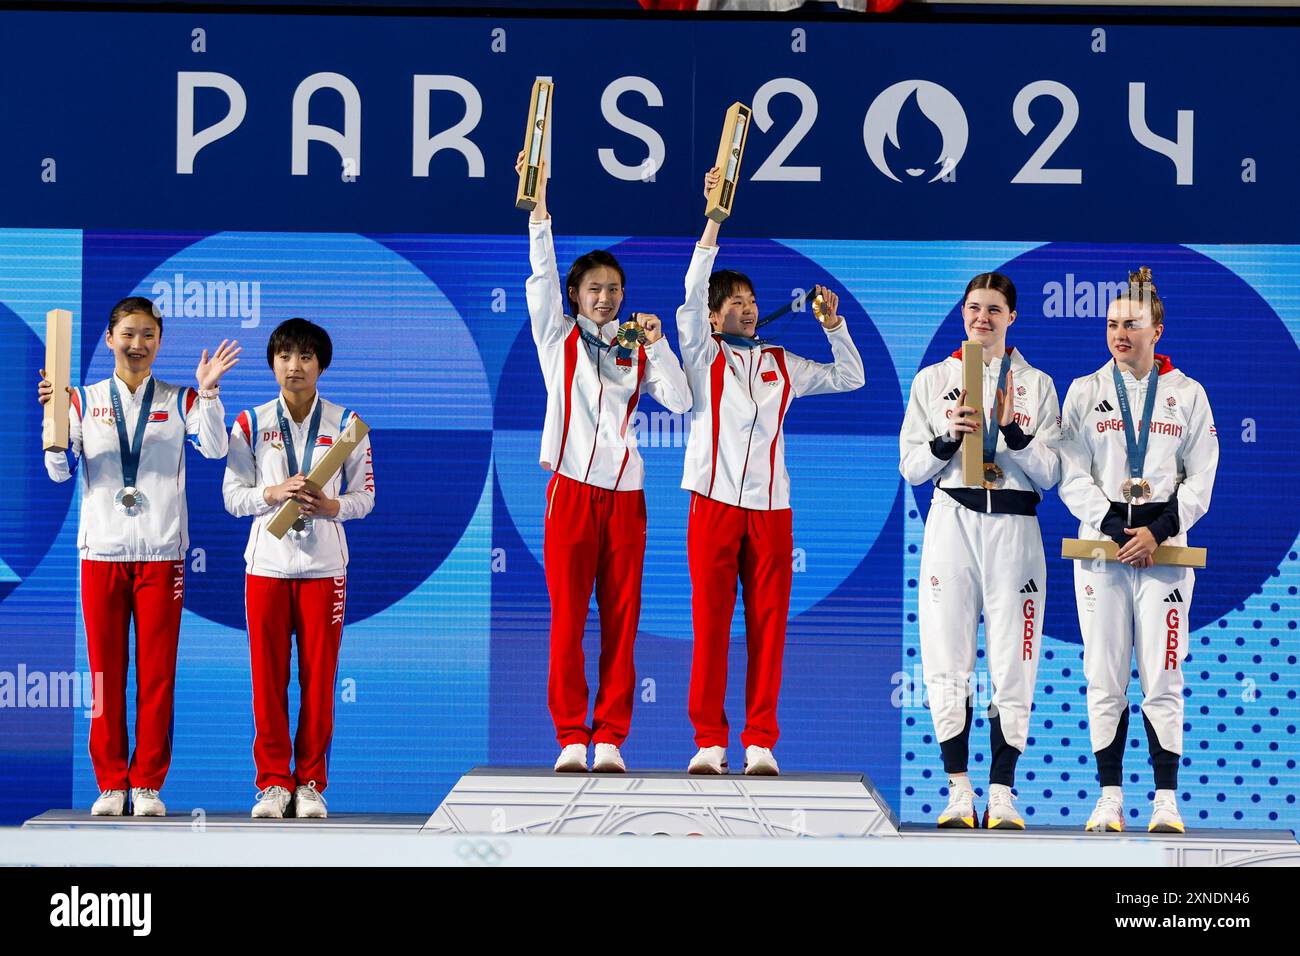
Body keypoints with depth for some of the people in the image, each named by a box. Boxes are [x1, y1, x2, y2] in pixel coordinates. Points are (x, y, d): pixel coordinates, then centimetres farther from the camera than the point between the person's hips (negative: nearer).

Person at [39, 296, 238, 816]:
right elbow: (60, 470, 1)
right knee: (105, 670, 1)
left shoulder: (178, 401, 9)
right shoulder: (85, 400, 9)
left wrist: (208, 392, -17)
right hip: (102, 552, 0)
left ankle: (147, 784, 4)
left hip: (161, 553, 0)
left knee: (157, 672, -1)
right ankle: (111, 784, 7)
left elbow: (214, 448, -8)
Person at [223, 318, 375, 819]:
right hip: (267, 565, 0)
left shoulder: (345, 423, 5)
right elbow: (232, 496, 3)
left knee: (319, 676, 0)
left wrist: (329, 505, -15)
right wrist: (273, 494, -15)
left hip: (323, 565, 0)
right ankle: (273, 782, 7)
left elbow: (364, 497, 5)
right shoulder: (251, 424, 5)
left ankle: (311, 782, 8)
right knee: (268, 676, 0)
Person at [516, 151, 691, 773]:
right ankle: (571, 738, -2)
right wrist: (539, 209, -13)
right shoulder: (558, 337, 9)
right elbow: (542, 275, -3)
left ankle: (610, 739, 1)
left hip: (625, 493, 2)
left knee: (621, 620, -2)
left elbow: (680, 401, 3)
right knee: (567, 618, -5)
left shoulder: (636, 352, 14)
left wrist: (656, 345, -6)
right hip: (572, 487, -2)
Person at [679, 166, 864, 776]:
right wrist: (714, 219, -12)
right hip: (714, 502, -3)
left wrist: (834, 325, 12)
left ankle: (760, 742, 2)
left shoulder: (781, 365, 18)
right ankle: (709, 741, -3)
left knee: (768, 624, -1)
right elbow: (693, 292, -5)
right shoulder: (702, 355, 9)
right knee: (711, 622, -6)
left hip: (771, 508, 3)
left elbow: (850, 378, 26)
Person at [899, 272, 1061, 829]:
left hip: (1014, 527, 0)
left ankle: (1002, 793, 0)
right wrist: (949, 437, -11)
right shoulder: (932, 380, 11)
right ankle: (959, 792, 1)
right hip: (952, 524, 0)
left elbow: (1049, 474, 1)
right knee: (948, 663, -4)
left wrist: (1012, 430, -14)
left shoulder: (1037, 385, 9)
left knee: (1012, 666, -4)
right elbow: (911, 467, 6)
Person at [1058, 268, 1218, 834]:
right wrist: (1117, 529, -10)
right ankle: (1110, 798, 4)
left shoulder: (1187, 394, 8)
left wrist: (1158, 530, -10)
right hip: (1101, 543, 1)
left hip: (1164, 546, -1)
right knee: (1105, 678, -1)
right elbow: (1072, 477, 2)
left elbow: (1200, 480, 4)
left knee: (1162, 679, -4)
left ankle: (1166, 800, 0)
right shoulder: (1085, 393, 8)